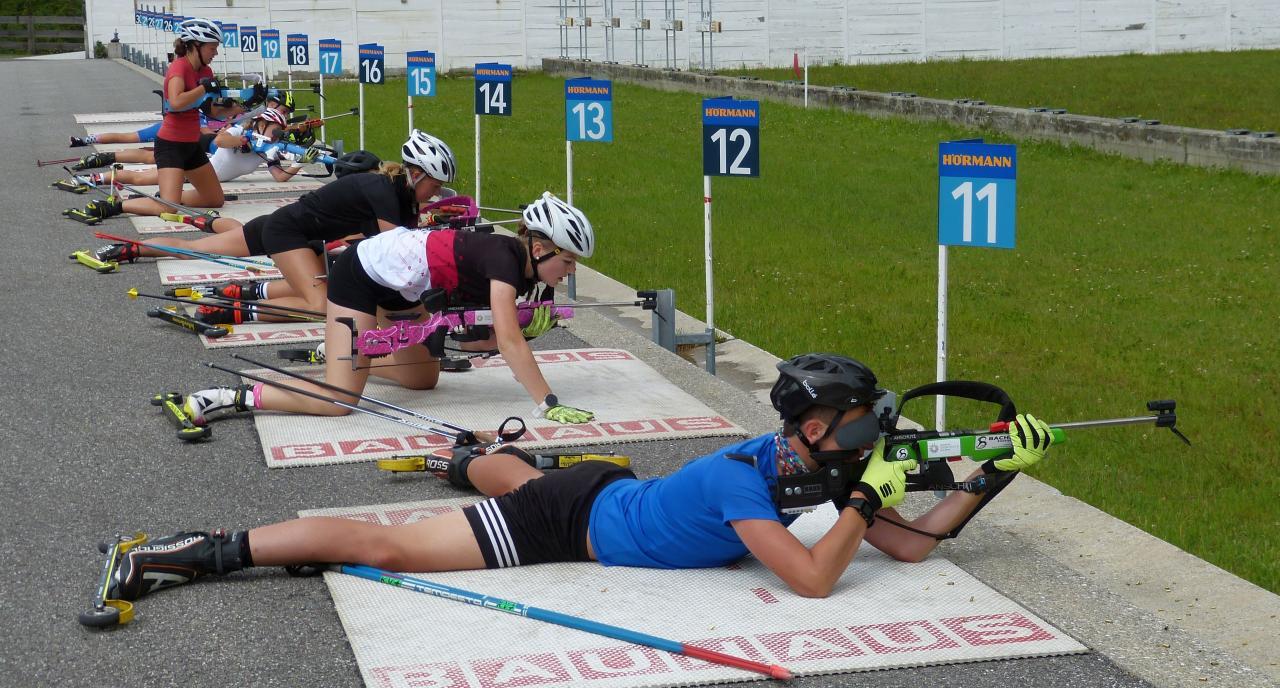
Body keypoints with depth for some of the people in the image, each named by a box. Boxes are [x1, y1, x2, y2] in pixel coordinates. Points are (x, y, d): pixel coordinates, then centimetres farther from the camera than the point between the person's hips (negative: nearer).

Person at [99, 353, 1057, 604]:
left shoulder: (804, 464, -6)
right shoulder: (741, 482, -31)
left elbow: (913, 545, -2)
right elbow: (812, 581, -39)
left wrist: (995, 474, -10)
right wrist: (869, 495, -30)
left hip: (600, 493, 8)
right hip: (566, 525, -8)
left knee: (514, 477, 41)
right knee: (385, 545, -9)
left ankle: (467, 456, 73)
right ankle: (200, 552, -6)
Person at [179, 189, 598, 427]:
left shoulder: (521, 266, 0)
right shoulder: (504, 260, -26)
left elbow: (500, 337, 2)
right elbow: (510, 340, -33)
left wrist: (528, 326, -16)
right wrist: (548, 405, -35)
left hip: (400, 287, 10)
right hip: (362, 274, -10)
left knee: (423, 379, 19)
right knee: (339, 401, -17)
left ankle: (339, 351, 33)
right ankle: (232, 398, -12)